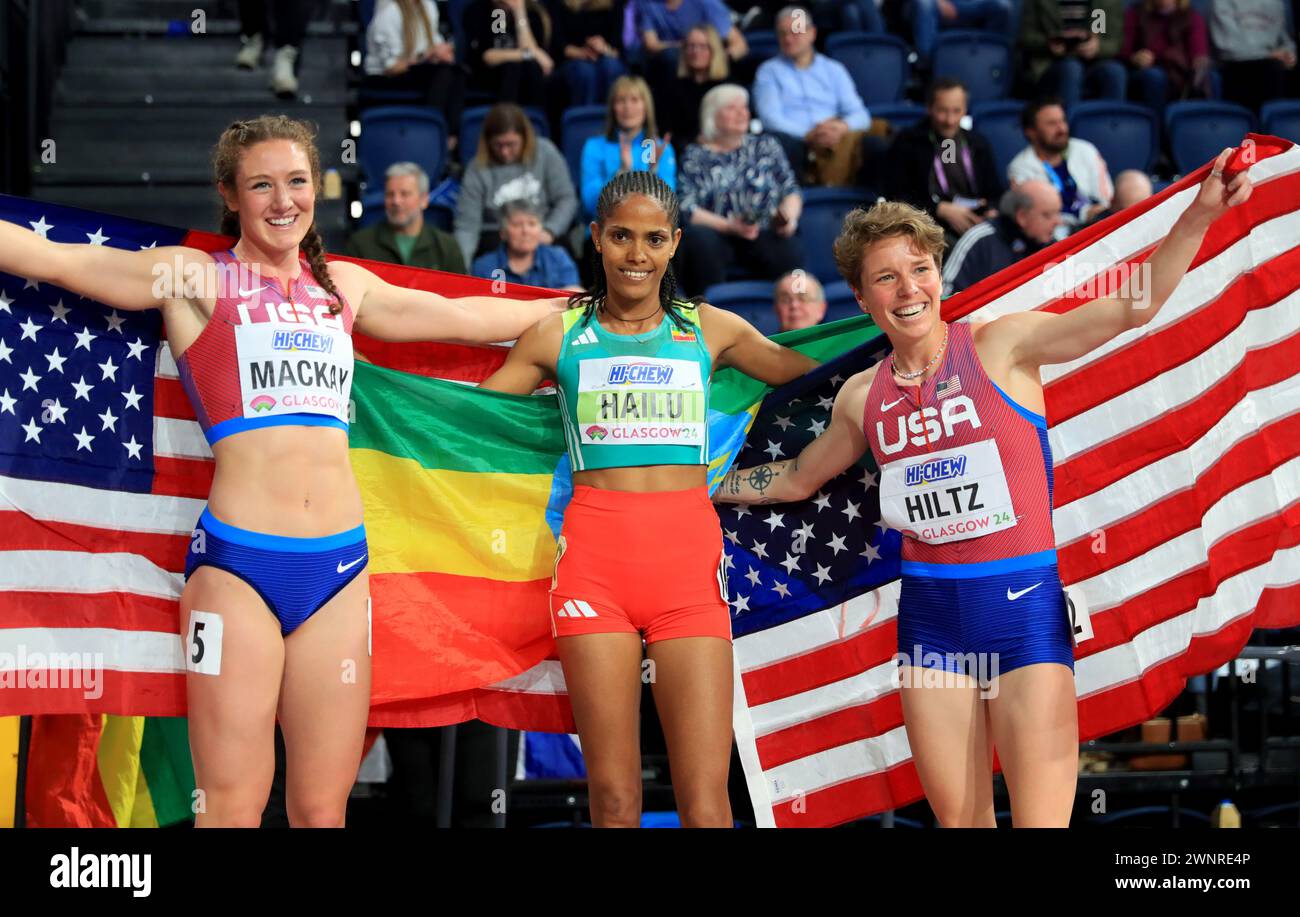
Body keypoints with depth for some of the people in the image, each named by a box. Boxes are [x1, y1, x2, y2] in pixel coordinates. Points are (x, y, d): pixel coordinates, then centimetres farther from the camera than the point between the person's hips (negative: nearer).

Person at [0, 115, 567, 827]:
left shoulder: (342, 287, 19)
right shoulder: (196, 280, 6)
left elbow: (468, 317, 32)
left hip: (339, 565, 4)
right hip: (237, 561, -4)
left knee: (322, 808, 3)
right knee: (231, 806, -8)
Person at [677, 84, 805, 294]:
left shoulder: (766, 146, 19)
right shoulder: (695, 155, 11)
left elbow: (791, 190, 15)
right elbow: (687, 208, 0)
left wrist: (789, 216, -8)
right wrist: (729, 227, -13)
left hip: (765, 235, 1)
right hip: (718, 235, -1)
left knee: (790, 249, -34)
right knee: (700, 239, -36)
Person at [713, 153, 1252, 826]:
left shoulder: (1001, 346, -4)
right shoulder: (862, 397, 9)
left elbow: (1133, 308, -13)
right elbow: (797, 479, 28)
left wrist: (1198, 214, -25)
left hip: (1025, 603, -4)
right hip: (931, 614, 4)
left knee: (1040, 820, -9)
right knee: (957, 817, 8)